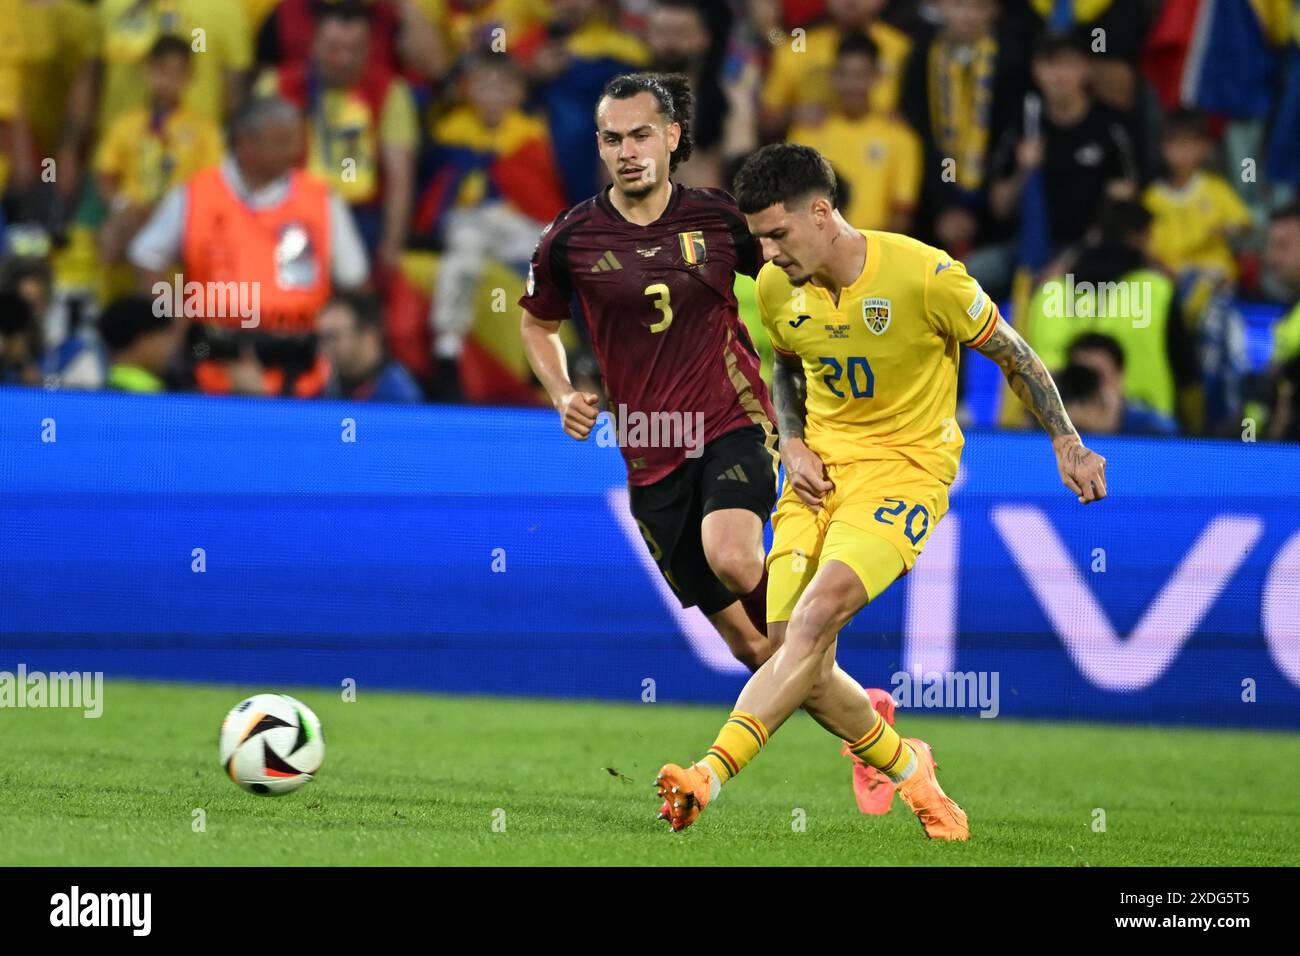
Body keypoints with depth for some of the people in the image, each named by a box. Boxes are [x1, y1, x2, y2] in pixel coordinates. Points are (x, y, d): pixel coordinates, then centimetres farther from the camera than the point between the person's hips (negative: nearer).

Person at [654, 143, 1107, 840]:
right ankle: (907, 768, 19)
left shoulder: (923, 275, -17)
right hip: (822, 469, 6)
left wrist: (1066, 444, 4)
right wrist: (793, 444, 3)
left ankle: (710, 775, -38)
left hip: (907, 465, -6)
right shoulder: (775, 287, -1)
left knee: (818, 612, -28)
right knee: (794, 652, -7)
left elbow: (1012, 355, -2)